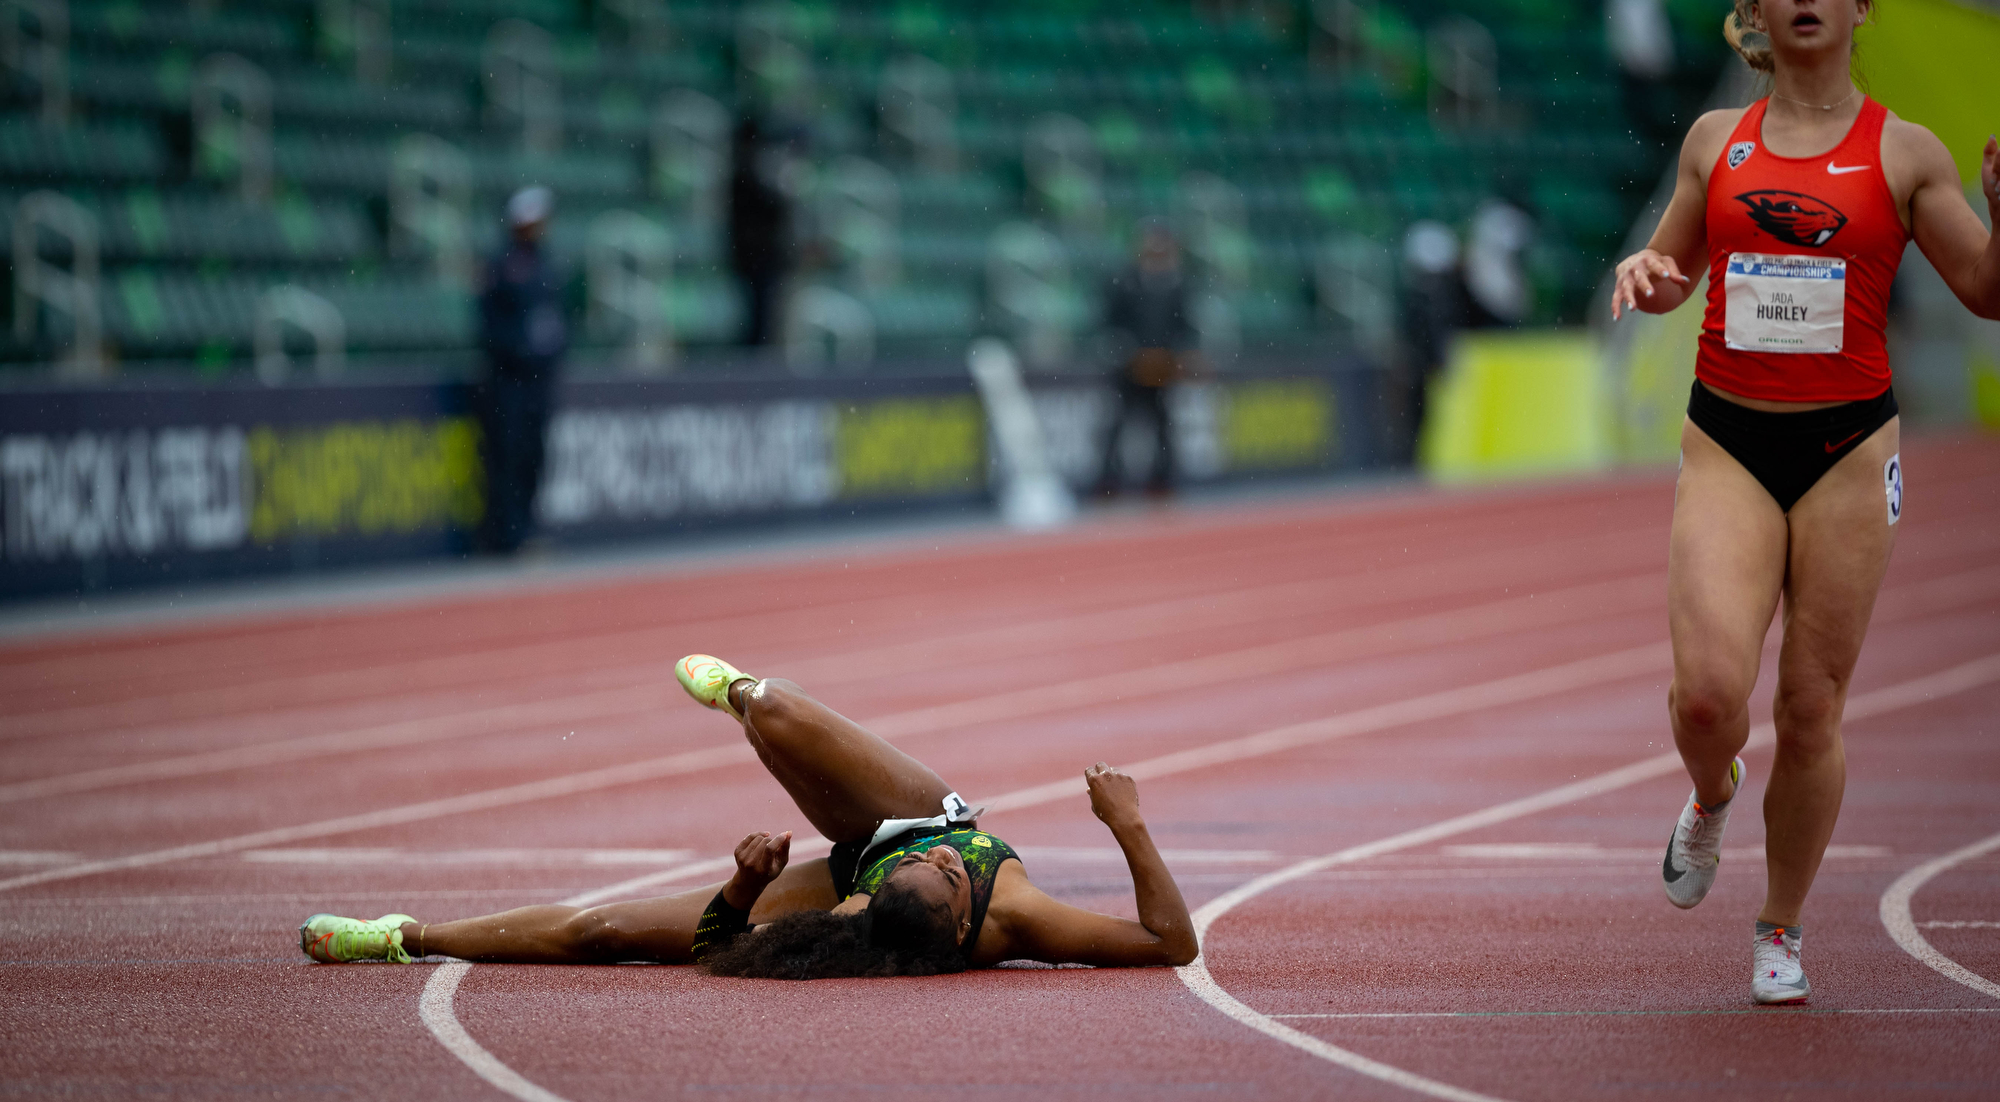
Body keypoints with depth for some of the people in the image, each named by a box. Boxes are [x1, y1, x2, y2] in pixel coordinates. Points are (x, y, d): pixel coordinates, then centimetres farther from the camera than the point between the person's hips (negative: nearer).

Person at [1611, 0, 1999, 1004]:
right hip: (1727, 443, 1)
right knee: (1707, 693, -17)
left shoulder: (1905, 152, 2)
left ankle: (1781, 930, 21)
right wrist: (1646, 275, -2)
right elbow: (1671, 270, 21)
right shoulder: (1716, 140, 8)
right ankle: (1711, 797, 20)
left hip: (1847, 448, -1)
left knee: (1811, 709, 2)